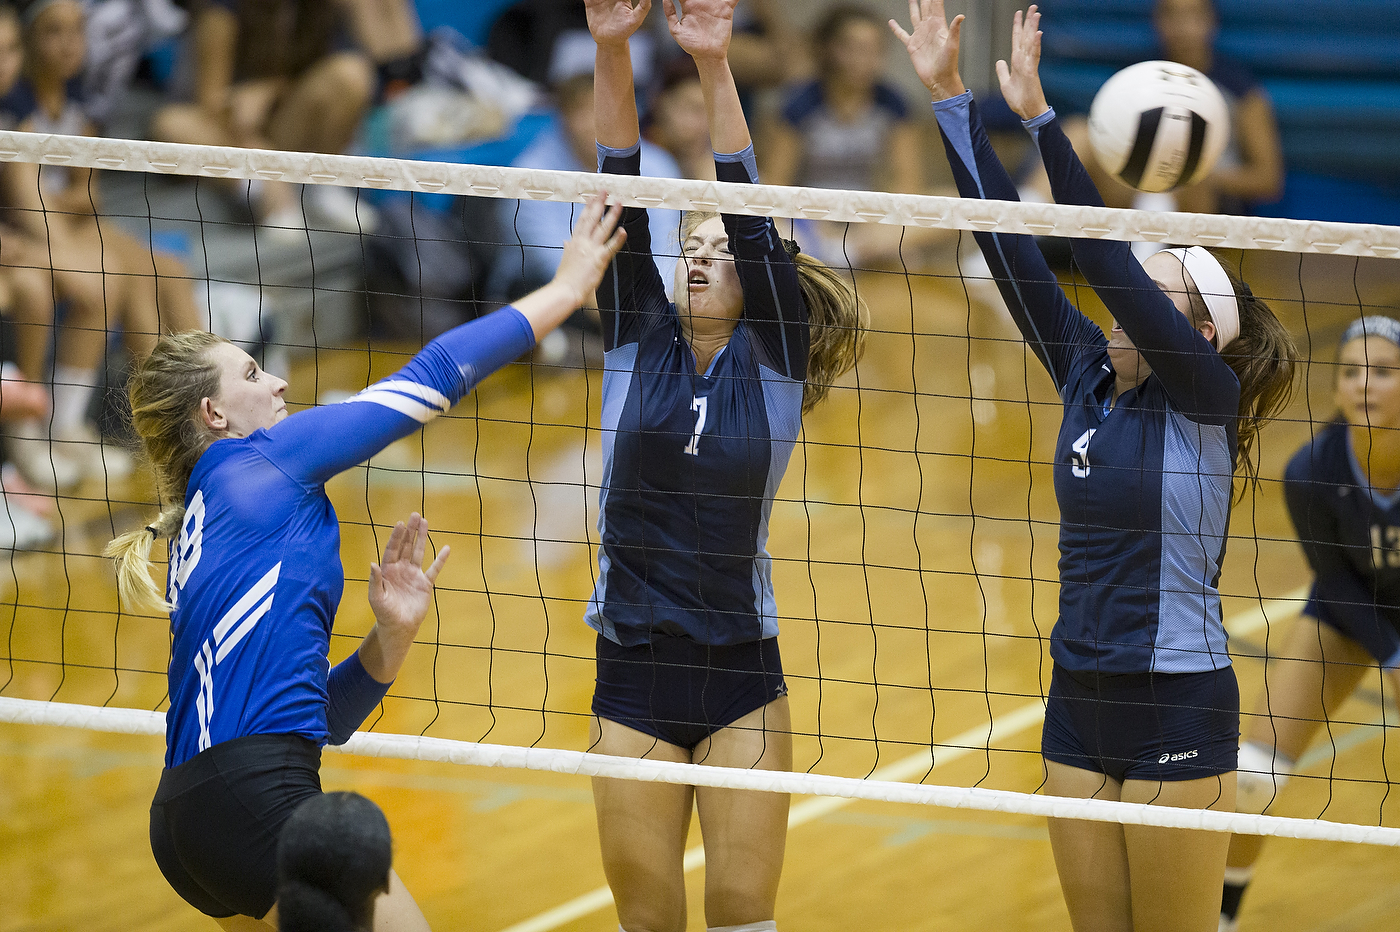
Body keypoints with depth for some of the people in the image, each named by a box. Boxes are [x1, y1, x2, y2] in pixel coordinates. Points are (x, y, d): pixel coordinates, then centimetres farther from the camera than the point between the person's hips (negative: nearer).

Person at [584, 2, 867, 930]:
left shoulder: (773, 360, 0)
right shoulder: (638, 348, 5)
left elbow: (751, 217, -11)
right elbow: (623, 203, -5)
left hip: (741, 677, -2)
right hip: (633, 676, 2)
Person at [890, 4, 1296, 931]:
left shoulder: (1207, 398, -10)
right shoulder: (1090, 378, 7)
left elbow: (1107, 258, -20)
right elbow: (1012, 245, 4)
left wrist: (1038, 114, -22)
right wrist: (951, 98, 0)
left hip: (1178, 715, -7)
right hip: (1080, 705, 7)